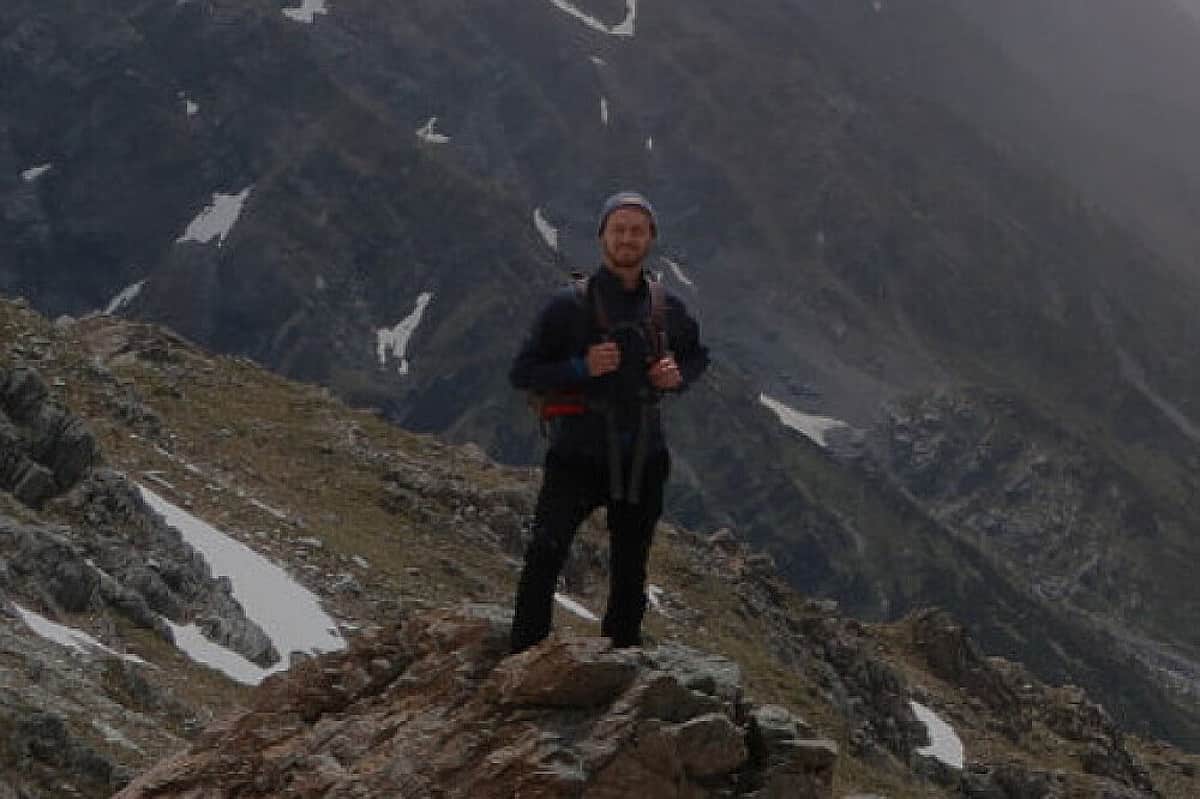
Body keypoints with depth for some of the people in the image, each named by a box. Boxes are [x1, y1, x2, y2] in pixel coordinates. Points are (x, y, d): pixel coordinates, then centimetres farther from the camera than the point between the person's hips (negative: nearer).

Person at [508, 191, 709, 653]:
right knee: (546, 554, -23)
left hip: (642, 461, 4)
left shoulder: (666, 308, 6)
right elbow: (522, 373, -6)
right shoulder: (570, 305, -7)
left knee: (630, 573, 13)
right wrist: (581, 368, -21)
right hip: (579, 457, -4)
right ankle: (525, 660, -17)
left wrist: (679, 375, 0)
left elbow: (697, 355, 24)